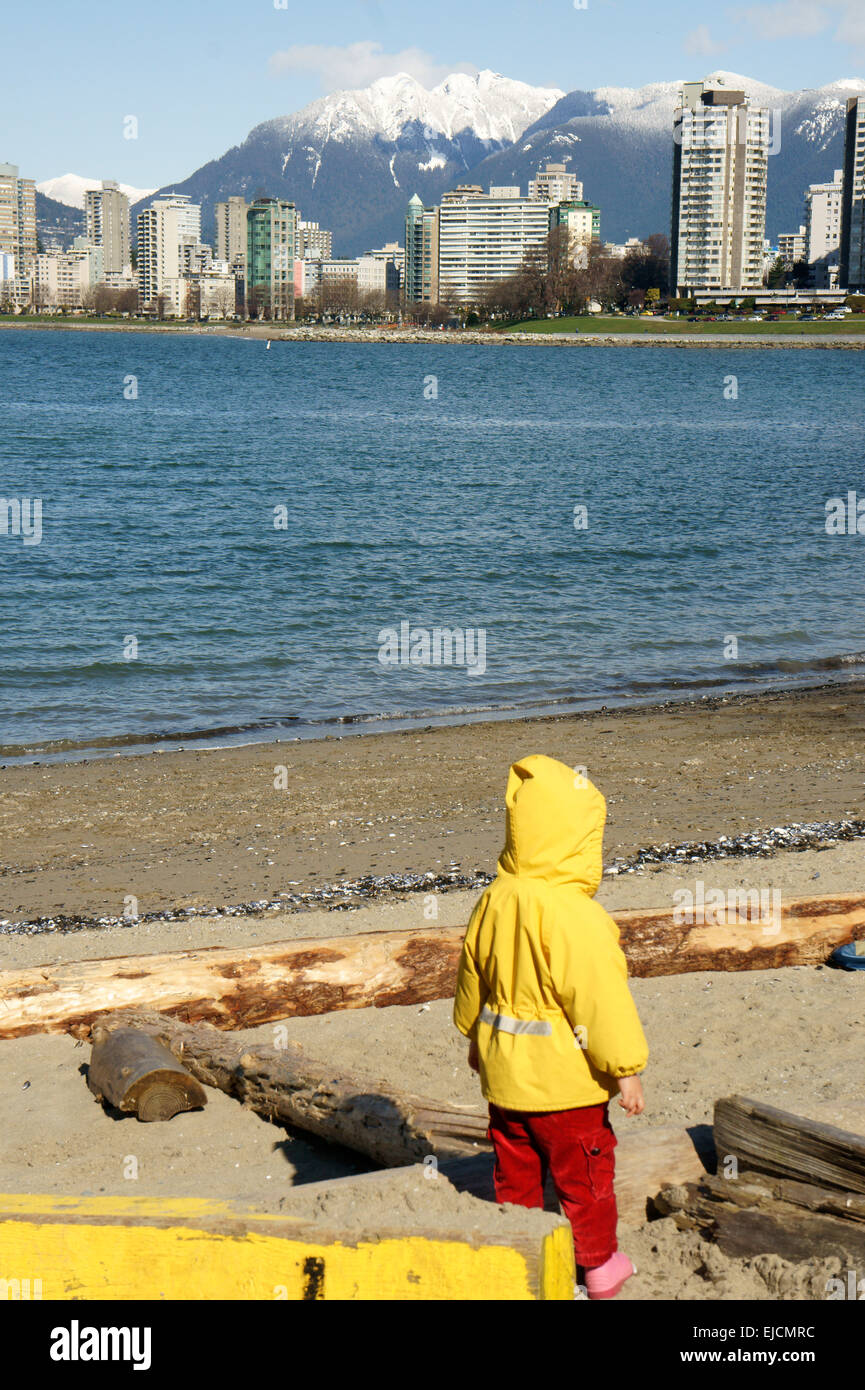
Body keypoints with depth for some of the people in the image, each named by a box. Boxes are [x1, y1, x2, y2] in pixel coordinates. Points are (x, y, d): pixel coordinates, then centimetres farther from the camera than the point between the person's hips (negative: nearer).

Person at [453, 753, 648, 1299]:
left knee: (516, 1171, 19)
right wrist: (626, 1069, -13)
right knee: (584, 1172, 12)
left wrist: (475, 1037, 27)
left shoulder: (494, 901, -2)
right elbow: (599, 998, -22)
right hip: (565, 1075, -6)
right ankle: (600, 1265, 27)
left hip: (504, 1069, 6)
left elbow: (472, 977, 11)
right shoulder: (574, 916, -25)